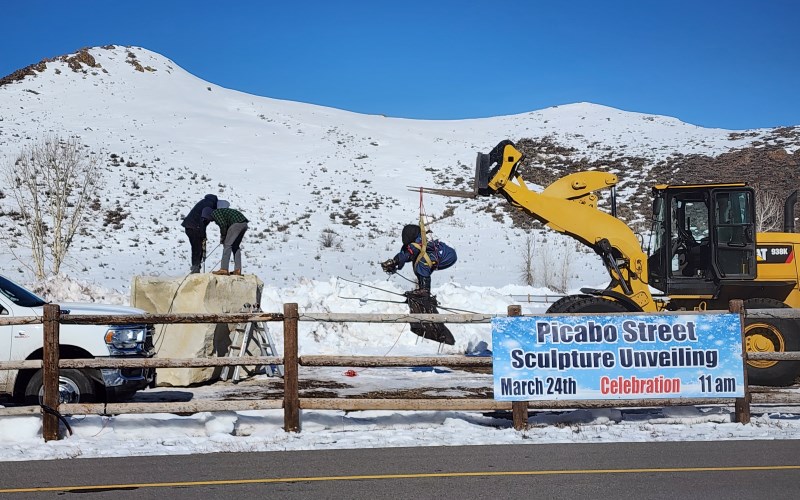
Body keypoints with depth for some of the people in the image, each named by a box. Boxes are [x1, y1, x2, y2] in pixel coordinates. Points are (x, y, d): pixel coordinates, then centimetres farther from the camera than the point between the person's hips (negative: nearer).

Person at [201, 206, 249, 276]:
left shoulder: (215, 213, 0)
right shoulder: (221, 211, 29)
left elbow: (223, 225, -11)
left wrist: (222, 237, 0)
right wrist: (223, 237, 20)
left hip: (237, 223, -10)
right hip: (244, 224, 10)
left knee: (227, 245, -5)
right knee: (235, 246, 16)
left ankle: (224, 269, -8)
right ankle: (238, 270, 12)